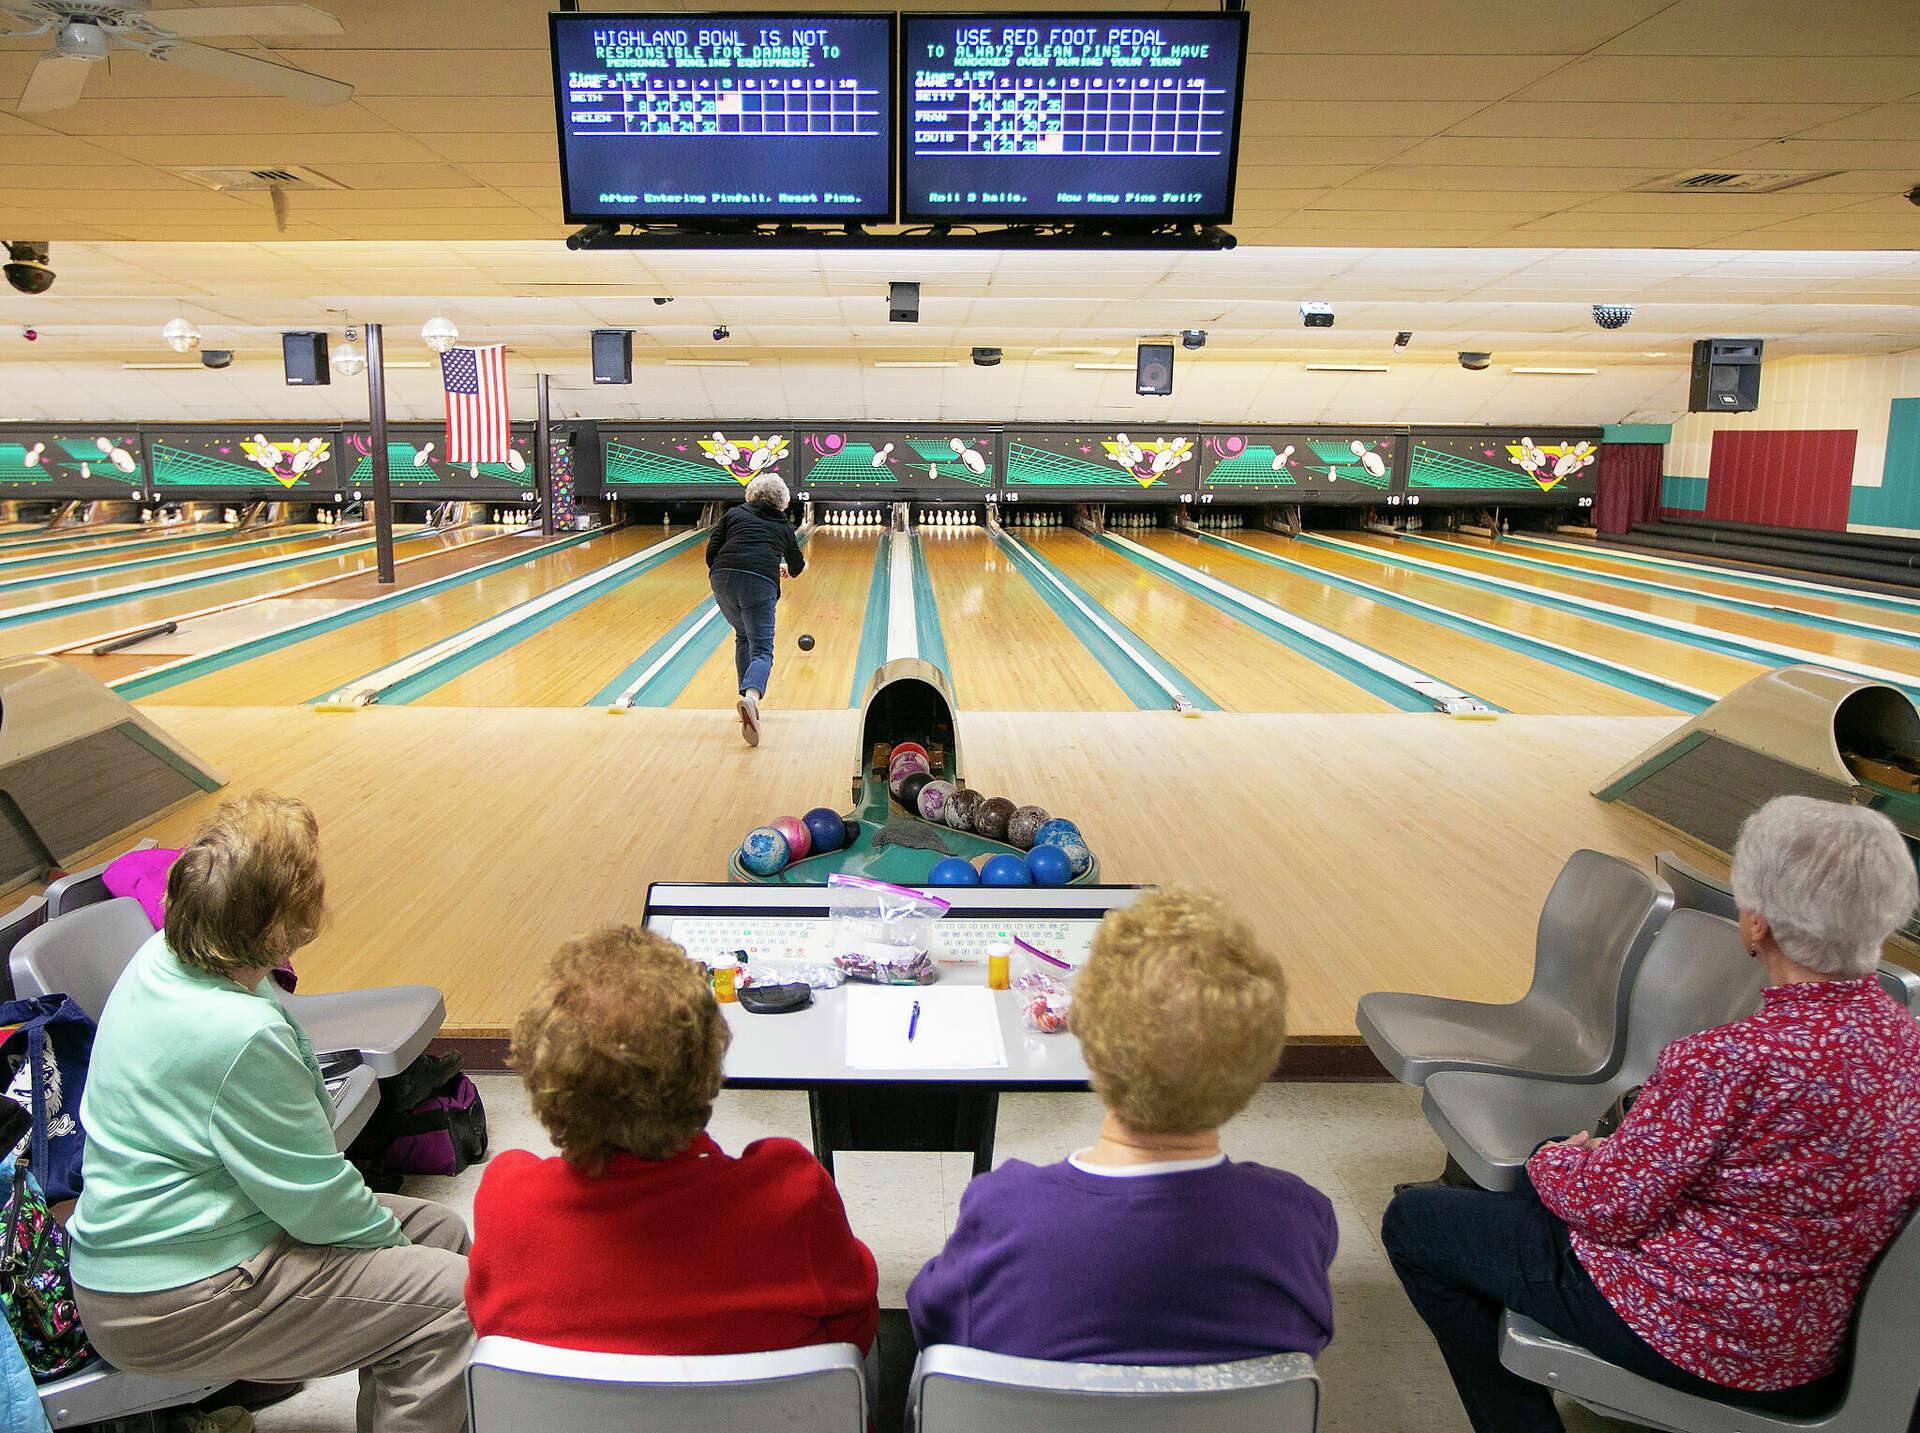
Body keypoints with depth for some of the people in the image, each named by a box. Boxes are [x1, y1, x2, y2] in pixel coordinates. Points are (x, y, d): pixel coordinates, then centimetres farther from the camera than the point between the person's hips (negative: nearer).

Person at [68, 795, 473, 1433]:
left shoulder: (164, 957, -1)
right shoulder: (242, 1035, -31)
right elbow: (317, 1200, -19)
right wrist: (389, 1238, -5)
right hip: (171, 1304, -11)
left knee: (440, 1230, 11)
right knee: (449, 1296, -19)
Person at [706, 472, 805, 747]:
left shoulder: (734, 513, 21)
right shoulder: (784, 526, 23)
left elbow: (711, 552, 11)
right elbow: (796, 567, 39)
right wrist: (802, 564, 62)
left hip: (722, 579, 2)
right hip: (760, 584, -2)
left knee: (743, 636, 26)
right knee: (762, 650, -3)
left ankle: (748, 698, 25)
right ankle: (751, 696, -34)